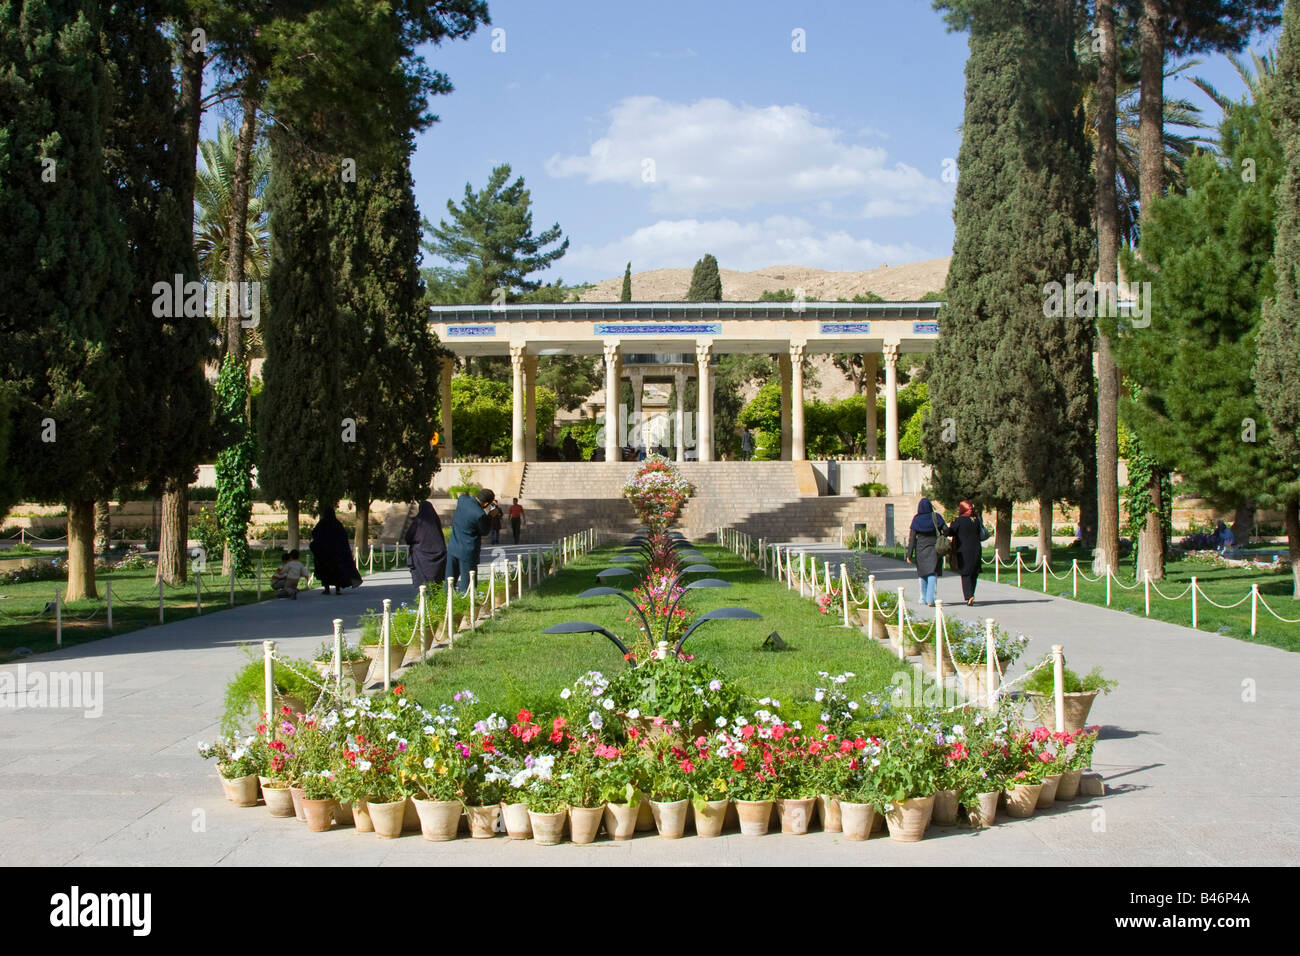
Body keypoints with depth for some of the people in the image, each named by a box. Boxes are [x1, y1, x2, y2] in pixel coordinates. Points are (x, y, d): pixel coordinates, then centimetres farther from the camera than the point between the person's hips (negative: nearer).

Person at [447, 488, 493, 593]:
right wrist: (491, 516, 3)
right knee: (467, 583, 6)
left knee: (450, 580, 18)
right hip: (468, 551, -6)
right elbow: (485, 531, -8)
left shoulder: (462, 499, -6)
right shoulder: (480, 514, -25)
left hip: (452, 547, 7)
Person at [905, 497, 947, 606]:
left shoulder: (916, 519, -3)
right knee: (932, 574, -4)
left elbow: (912, 537, -4)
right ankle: (930, 599, -19)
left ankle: (924, 599, 25)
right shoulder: (936, 517, -5)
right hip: (934, 548, -1)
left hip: (920, 550, 1)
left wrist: (909, 554, -3)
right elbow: (946, 530, -8)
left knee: (923, 574, 17)